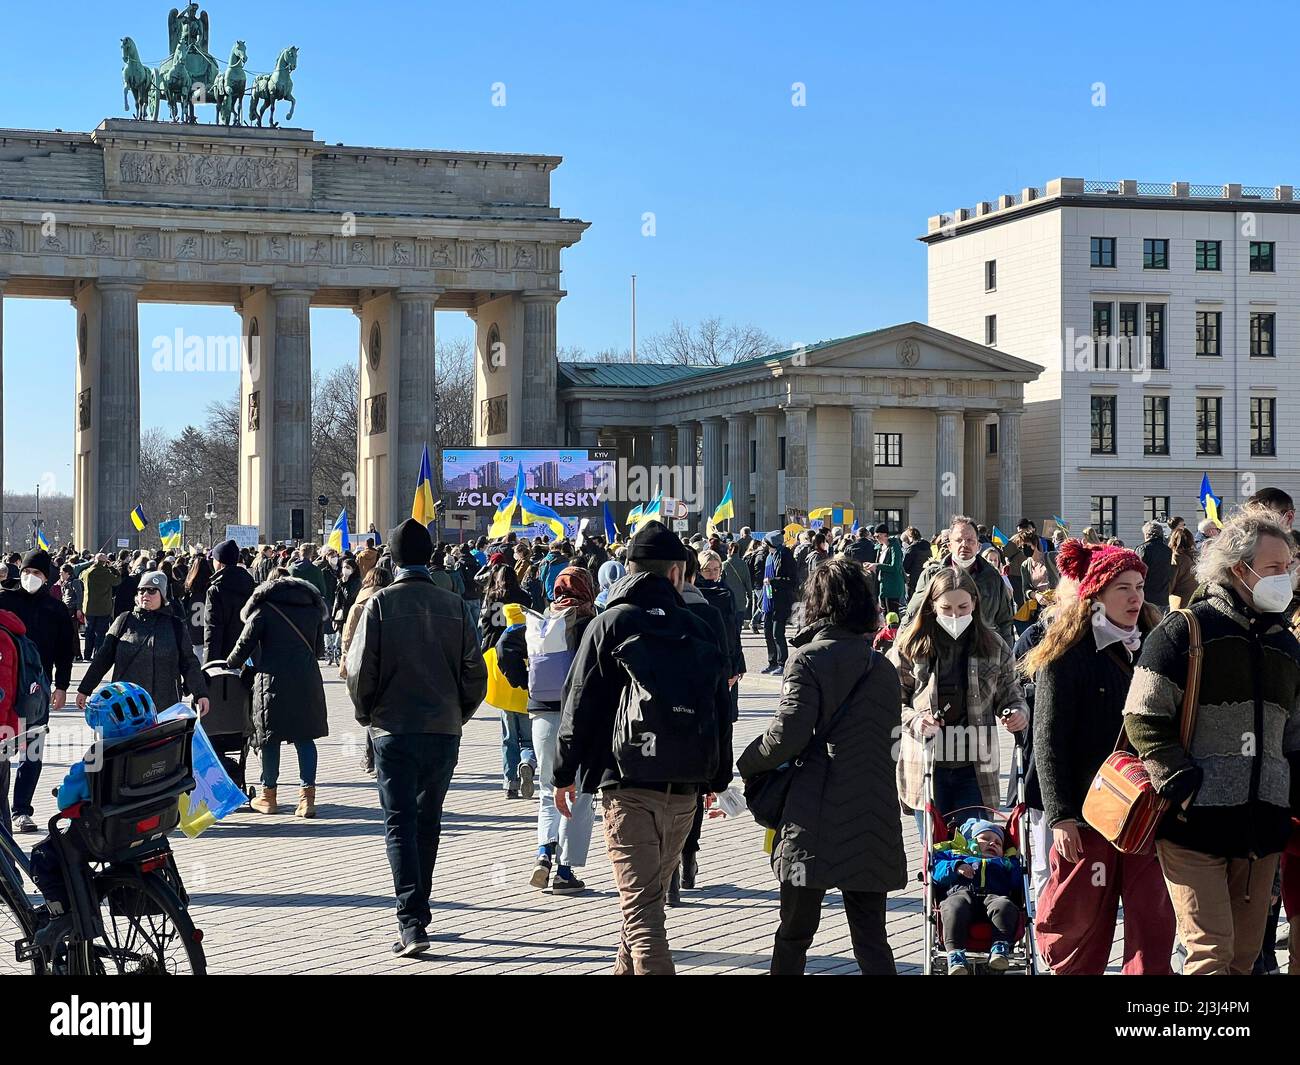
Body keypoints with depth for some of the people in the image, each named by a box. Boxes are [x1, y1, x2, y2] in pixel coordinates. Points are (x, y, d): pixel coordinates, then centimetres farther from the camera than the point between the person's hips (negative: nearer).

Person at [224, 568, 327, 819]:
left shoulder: (263, 609, 2)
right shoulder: (313, 608, 14)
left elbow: (244, 645, 2)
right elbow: (319, 648, 18)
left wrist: (226, 665, 19)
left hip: (273, 679, -3)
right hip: (307, 680, 3)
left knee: (270, 736, 8)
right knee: (305, 737, 5)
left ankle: (269, 795, 16)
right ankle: (307, 795, -3)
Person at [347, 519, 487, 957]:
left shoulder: (380, 604, -6)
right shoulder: (455, 607, 1)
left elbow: (360, 670, -8)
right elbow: (475, 672, 2)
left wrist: (367, 715, 8)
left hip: (394, 729, -3)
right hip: (444, 730, 3)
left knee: (400, 822, -2)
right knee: (427, 822, 16)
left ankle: (411, 922, -13)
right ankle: (418, 911, 27)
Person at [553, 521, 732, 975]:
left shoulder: (609, 625, -2)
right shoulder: (698, 631, 9)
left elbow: (579, 706, -3)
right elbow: (721, 711, 13)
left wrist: (564, 774, 7)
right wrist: (717, 780, 23)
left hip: (628, 784, -4)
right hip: (684, 788, 4)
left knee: (639, 903, -7)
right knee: (652, 894, 21)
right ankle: (629, 969, 35)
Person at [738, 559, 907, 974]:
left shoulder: (809, 659, -7)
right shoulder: (884, 668, 11)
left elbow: (787, 735, -15)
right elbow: (888, 740, 12)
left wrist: (747, 763, 1)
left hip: (816, 823, -4)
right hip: (875, 825, 5)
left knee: (793, 934, 9)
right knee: (871, 939, 8)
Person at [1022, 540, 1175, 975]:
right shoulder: (1065, 654, -4)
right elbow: (1048, 739, -8)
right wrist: (1061, 815, -13)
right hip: (1088, 809, -4)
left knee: (1155, 922, -1)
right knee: (1081, 922, 3)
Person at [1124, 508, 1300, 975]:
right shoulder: (1186, 631, -5)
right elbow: (1143, 718, -9)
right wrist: (1181, 784, -14)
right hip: (1197, 818, -6)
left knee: (1245, 952, 9)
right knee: (1211, 952, -9)